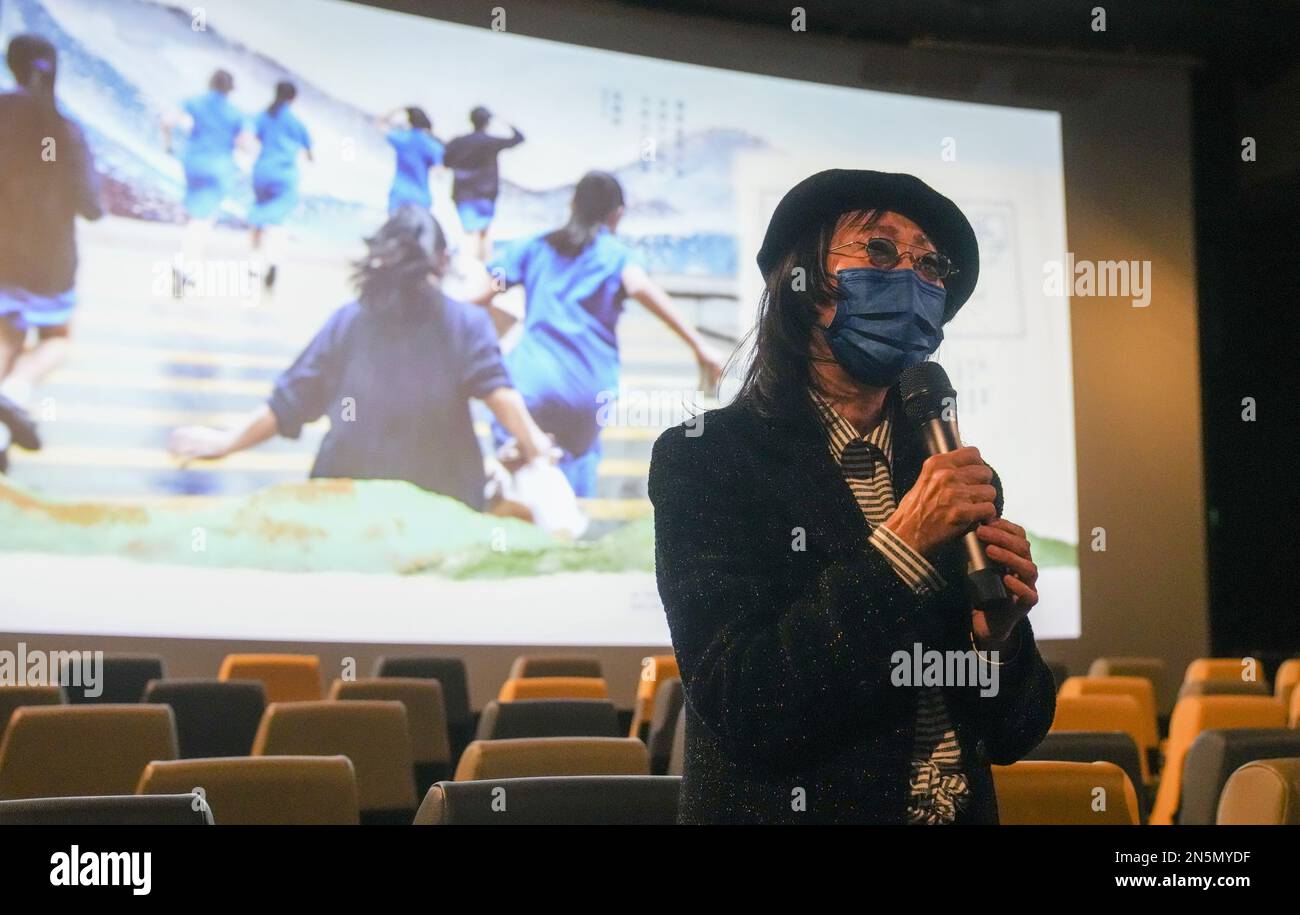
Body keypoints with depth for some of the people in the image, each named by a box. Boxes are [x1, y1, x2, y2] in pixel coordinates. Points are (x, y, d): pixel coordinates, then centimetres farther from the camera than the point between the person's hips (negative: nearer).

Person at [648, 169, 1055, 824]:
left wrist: (997, 637, -17)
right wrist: (900, 547, -24)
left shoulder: (966, 483, 0)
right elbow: (736, 707, -22)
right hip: (783, 808, -4)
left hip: (963, 812, 4)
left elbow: (1013, 735, 2)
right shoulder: (704, 457, -12)